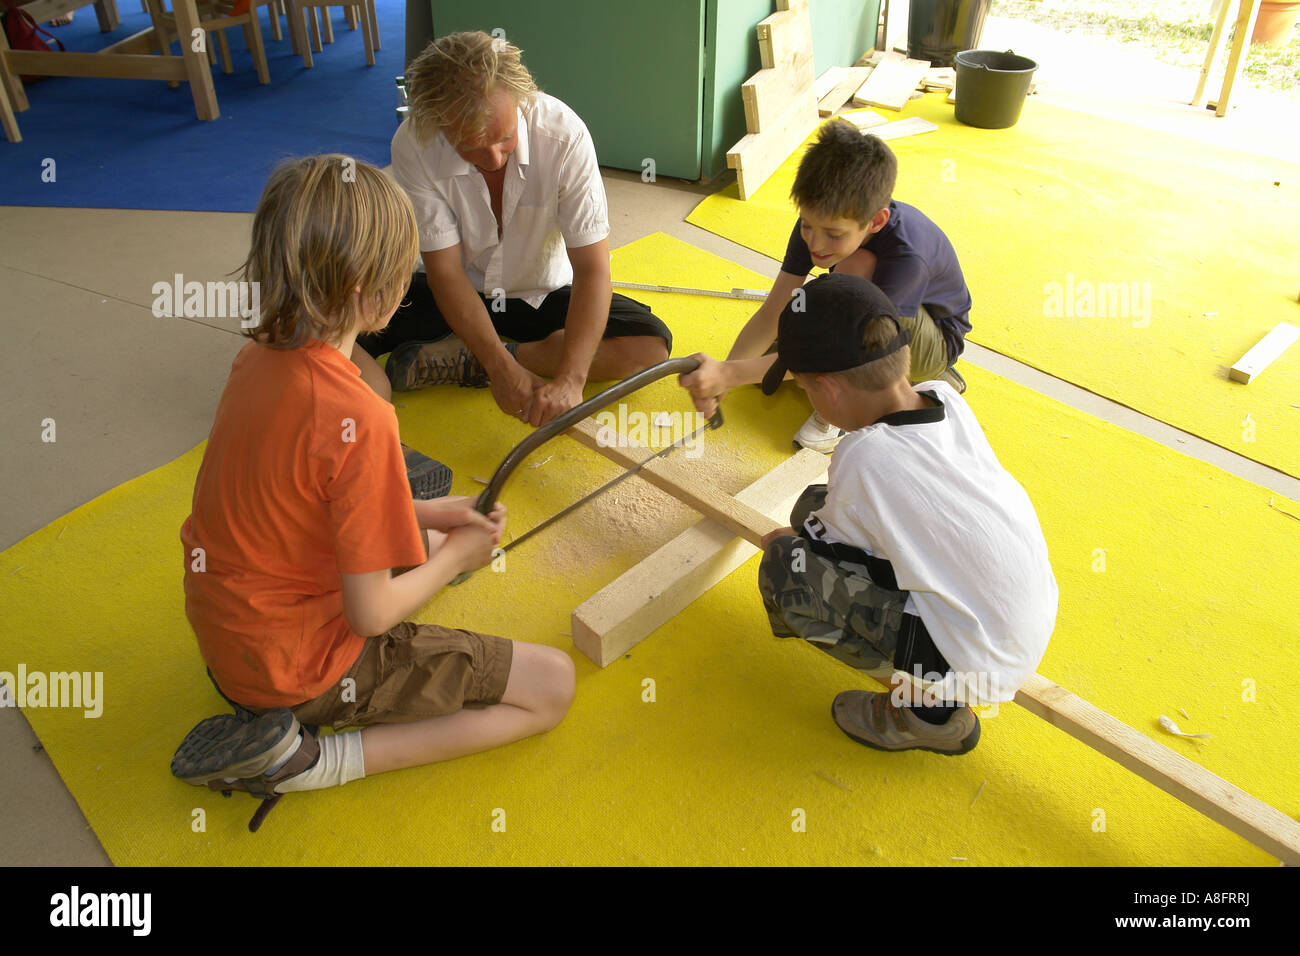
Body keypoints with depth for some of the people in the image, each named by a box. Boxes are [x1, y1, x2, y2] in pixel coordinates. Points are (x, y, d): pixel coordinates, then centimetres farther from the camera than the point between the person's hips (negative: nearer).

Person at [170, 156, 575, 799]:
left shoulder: (258, 356, -5)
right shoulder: (358, 419, -30)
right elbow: (371, 614, -23)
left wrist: (425, 514, 4)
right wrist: (456, 557, -5)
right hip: (300, 663, -8)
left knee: (435, 543, 28)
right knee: (551, 685, -3)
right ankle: (305, 759, -7)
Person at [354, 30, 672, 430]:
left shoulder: (564, 134, -27)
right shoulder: (413, 145, -24)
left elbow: (592, 268, -27)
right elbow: (446, 271, -20)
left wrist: (569, 381, -38)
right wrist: (501, 368, -31)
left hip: (544, 295, 2)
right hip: (460, 293, -2)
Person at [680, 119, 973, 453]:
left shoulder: (908, 254, -41)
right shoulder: (821, 220, -22)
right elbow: (771, 315, -24)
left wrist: (730, 373, -53)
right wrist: (720, 377, -41)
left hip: (934, 340, -7)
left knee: (857, 264, -36)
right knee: (764, 361, -9)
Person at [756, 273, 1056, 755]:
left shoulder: (863, 457, -26)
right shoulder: (947, 398, -5)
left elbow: (818, 548, -6)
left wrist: (778, 542, 16)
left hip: (978, 665, -8)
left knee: (785, 569, -13)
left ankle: (929, 706, 1)